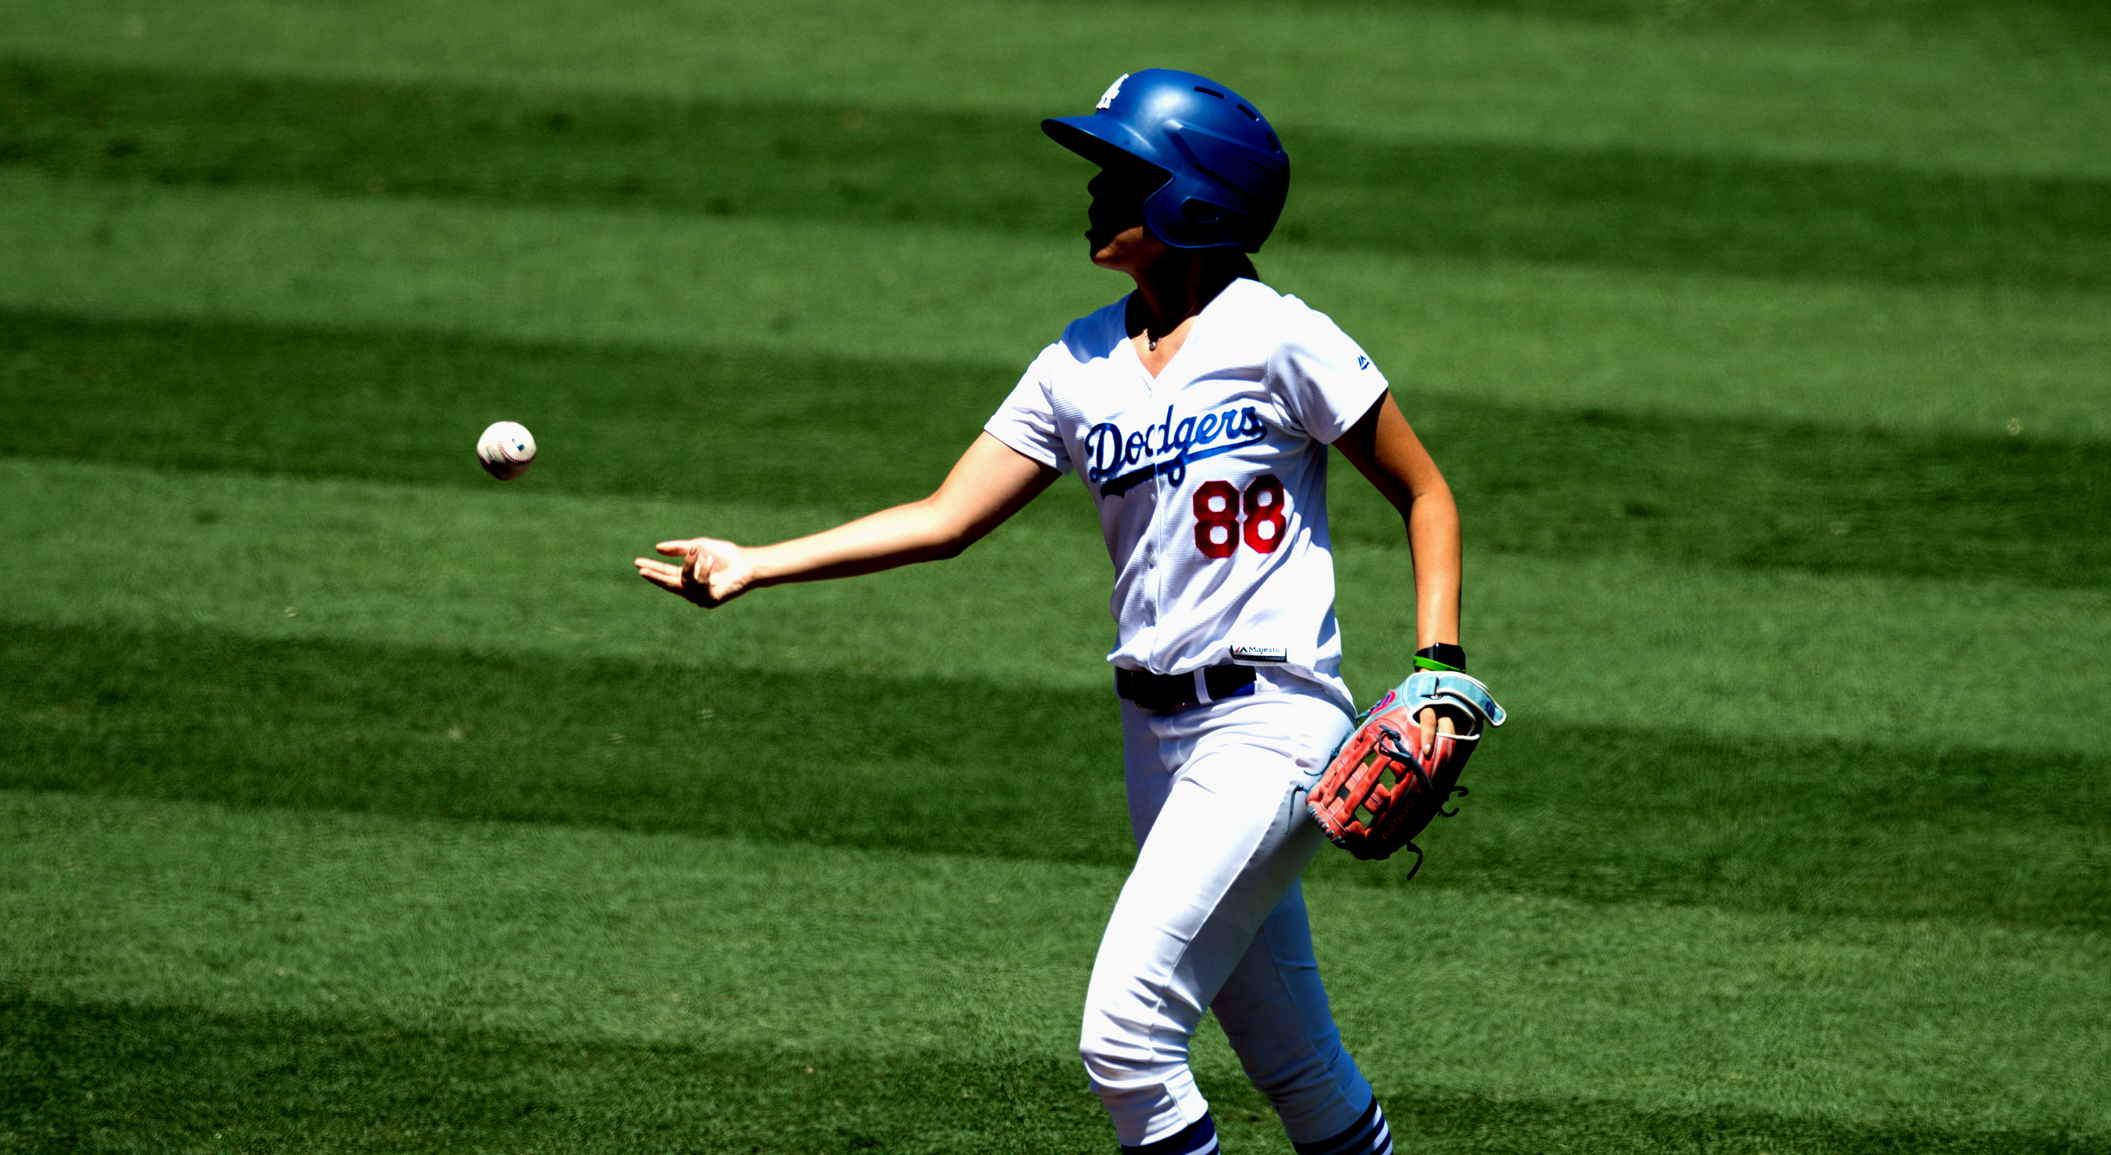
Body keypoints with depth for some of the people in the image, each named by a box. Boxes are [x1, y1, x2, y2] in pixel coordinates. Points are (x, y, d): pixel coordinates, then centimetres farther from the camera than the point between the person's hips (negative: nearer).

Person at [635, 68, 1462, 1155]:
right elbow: (946, 518, 3)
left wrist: (1440, 671, -12)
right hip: (1154, 732, 6)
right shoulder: (1081, 365, 7)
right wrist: (755, 565, -6)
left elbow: (1425, 497, -2)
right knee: (1291, 1063, 12)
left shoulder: (1278, 341, -9)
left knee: (1125, 1035, -16)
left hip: (1269, 726, -6)